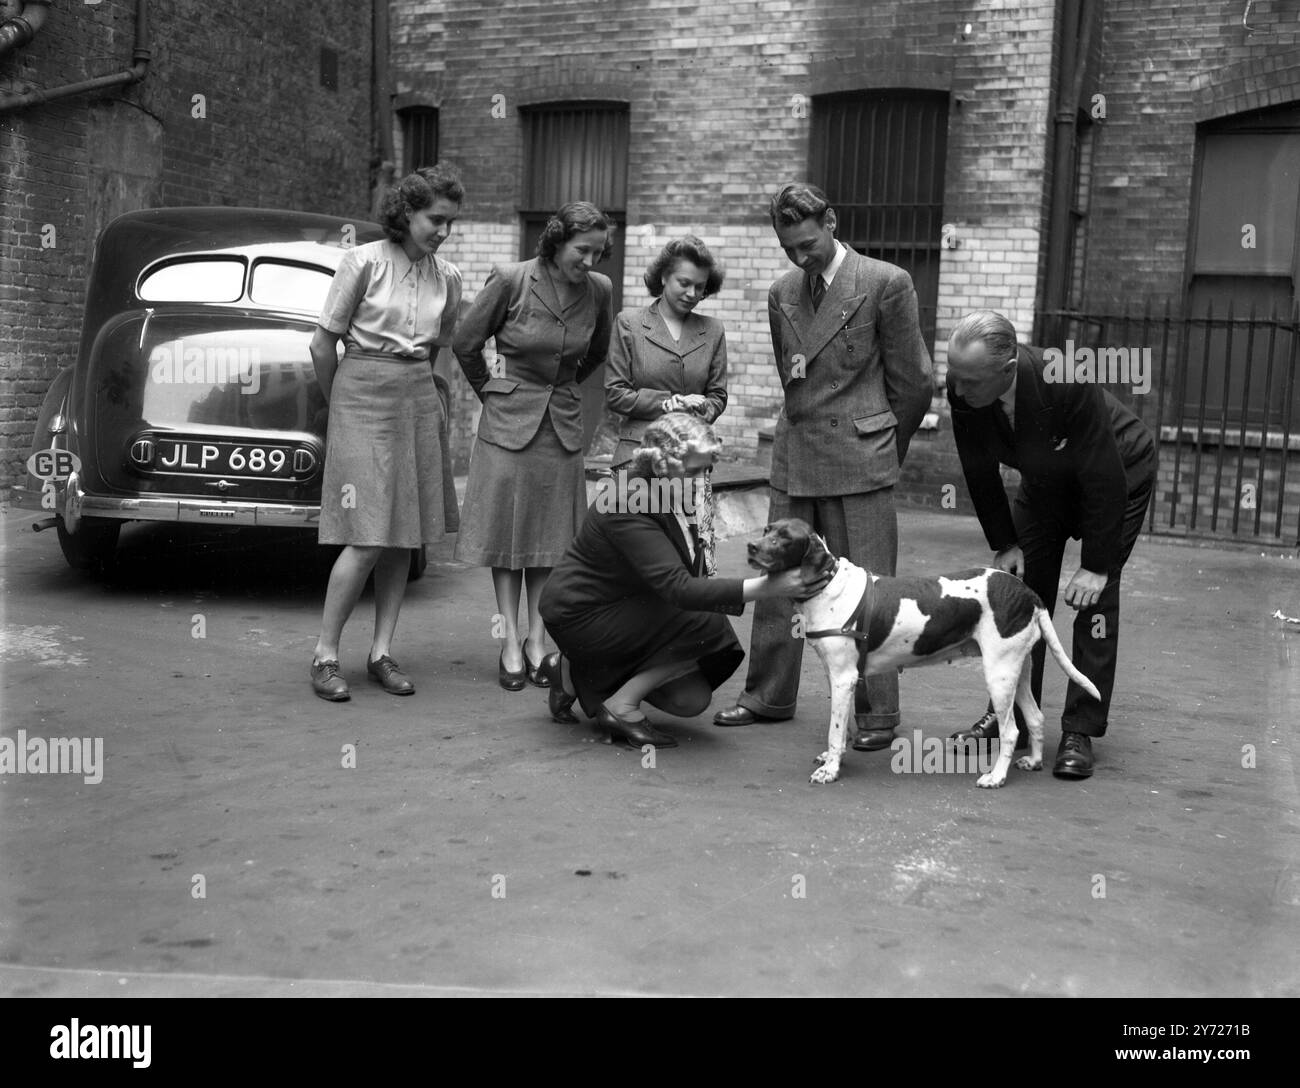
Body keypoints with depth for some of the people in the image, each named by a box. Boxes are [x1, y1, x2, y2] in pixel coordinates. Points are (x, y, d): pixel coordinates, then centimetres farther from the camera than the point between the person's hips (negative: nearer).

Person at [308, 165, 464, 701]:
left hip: (419, 401, 5)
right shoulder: (364, 261, -9)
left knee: (405, 535, 6)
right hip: (363, 397, -5)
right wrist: (340, 403, 7)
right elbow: (322, 344, -3)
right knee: (368, 539, -10)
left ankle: (382, 652, 15)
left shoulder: (447, 277, 6)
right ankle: (324, 655, 2)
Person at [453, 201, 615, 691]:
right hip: (509, 418, -3)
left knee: (551, 531, 5)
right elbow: (465, 343, -2)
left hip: (563, 421, 3)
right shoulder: (510, 280, -14)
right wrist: (492, 393, 8)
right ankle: (511, 644, 8)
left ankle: (537, 639, 13)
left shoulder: (599, 290, -3)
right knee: (506, 526, 2)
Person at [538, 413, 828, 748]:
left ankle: (574, 672, 14)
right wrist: (763, 588, -45)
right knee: (708, 624, -23)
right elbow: (678, 588, -39)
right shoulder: (629, 508, -29)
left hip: (622, 610, 9)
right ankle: (621, 707, -10)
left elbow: (691, 577, 7)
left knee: (692, 700, 1)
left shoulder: (681, 498, -1)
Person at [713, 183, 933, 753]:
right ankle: (769, 695, 21)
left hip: (859, 460, -5)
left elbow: (912, 383, 0)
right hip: (794, 456, 6)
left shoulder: (886, 284, -6)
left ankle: (876, 712, 8)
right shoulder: (782, 294, 11)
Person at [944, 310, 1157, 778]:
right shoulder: (963, 392, -26)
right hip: (1046, 479, 5)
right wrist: (1004, 543, -8)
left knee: (1095, 596, -12)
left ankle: (1080, 732, -5)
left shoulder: (1069, 384, -41)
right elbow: (979, 472, -9)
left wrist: (1096, 565, -27)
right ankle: (1010, 713, 14)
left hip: (1120, 472, -5)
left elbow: (1105, 477, -32)